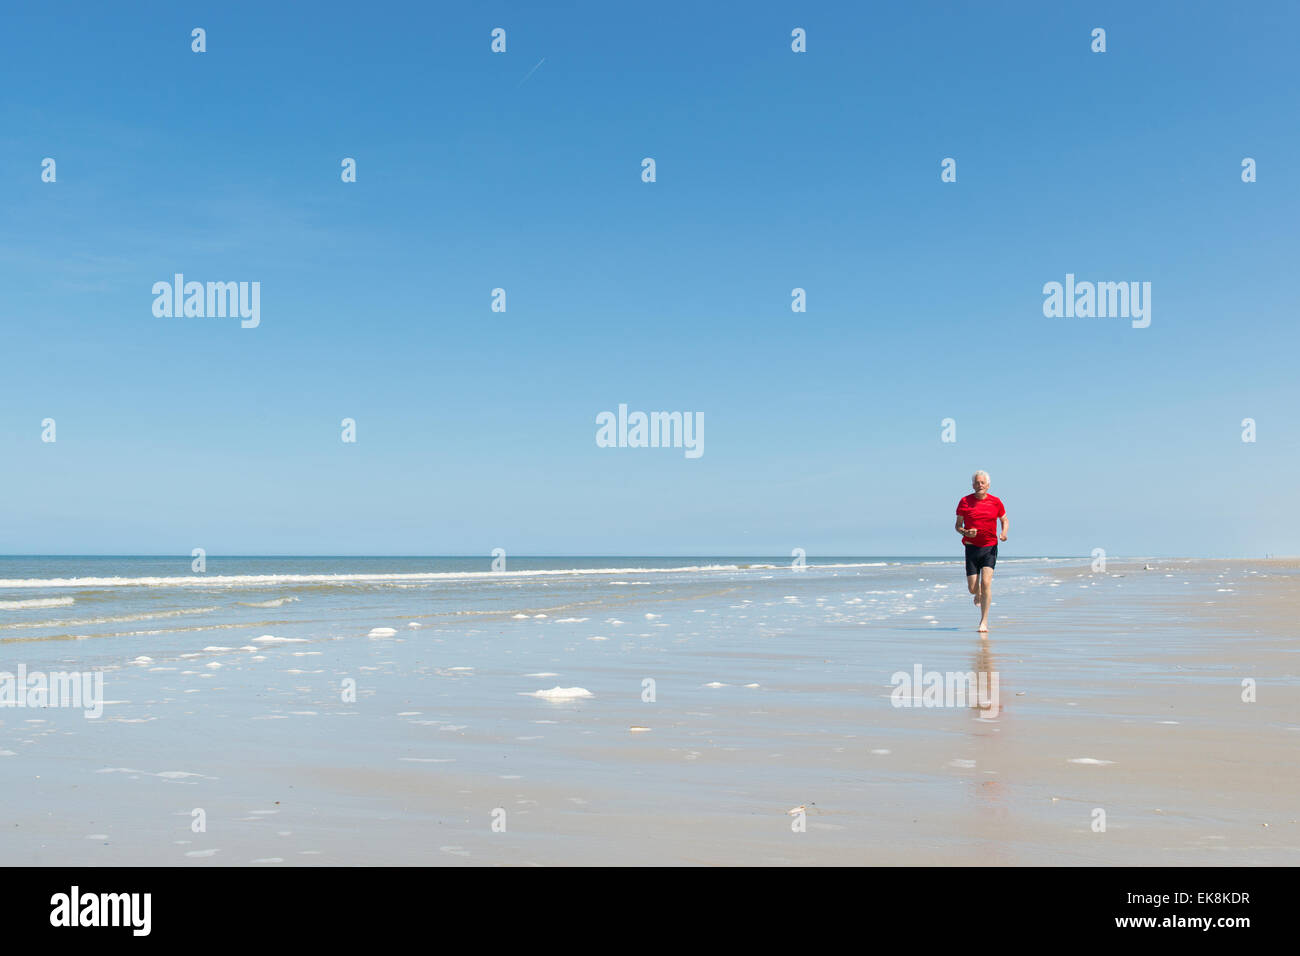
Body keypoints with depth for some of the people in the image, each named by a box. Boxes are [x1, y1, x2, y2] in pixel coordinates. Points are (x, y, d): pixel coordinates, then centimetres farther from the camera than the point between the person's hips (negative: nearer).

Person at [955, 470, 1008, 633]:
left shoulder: (995, 502, 3)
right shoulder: (965, 502, 1)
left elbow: (1005, 520, 17)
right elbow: (957, 525, 6)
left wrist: (1004, 533, -4)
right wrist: (965, 532, -16)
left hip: (990, 548, -1)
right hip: (972, 548, 1)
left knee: (986, 582, -17)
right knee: (972, 588, -1)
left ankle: (984, 622, -9)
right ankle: (979, 594, 40)